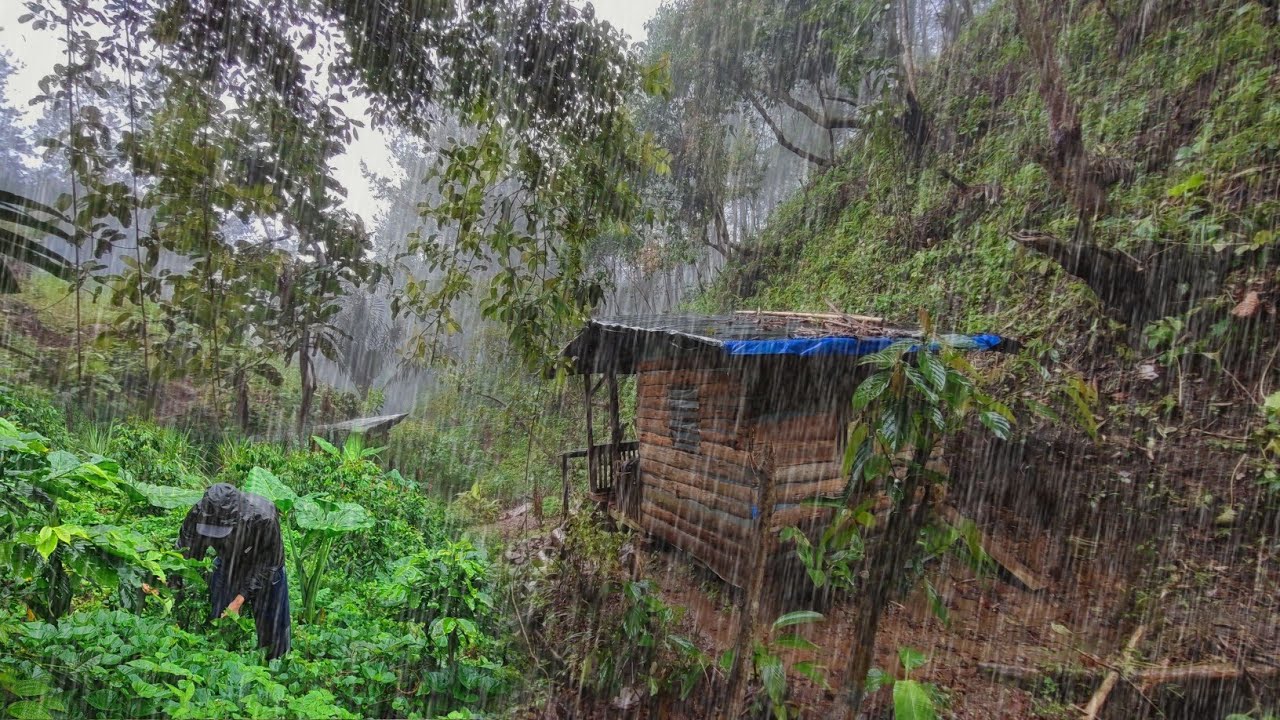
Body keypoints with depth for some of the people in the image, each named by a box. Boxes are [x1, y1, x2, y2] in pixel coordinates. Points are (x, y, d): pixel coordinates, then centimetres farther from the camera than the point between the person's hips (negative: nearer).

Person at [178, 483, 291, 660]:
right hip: (227, 568, 3)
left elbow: (268, 565, -26)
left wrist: (240, 599, -27)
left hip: (263, 573, -2)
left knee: (269, 628, 8)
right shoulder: (199, 513, -30)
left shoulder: (263, 517, -39)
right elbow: (185, 554, -17)